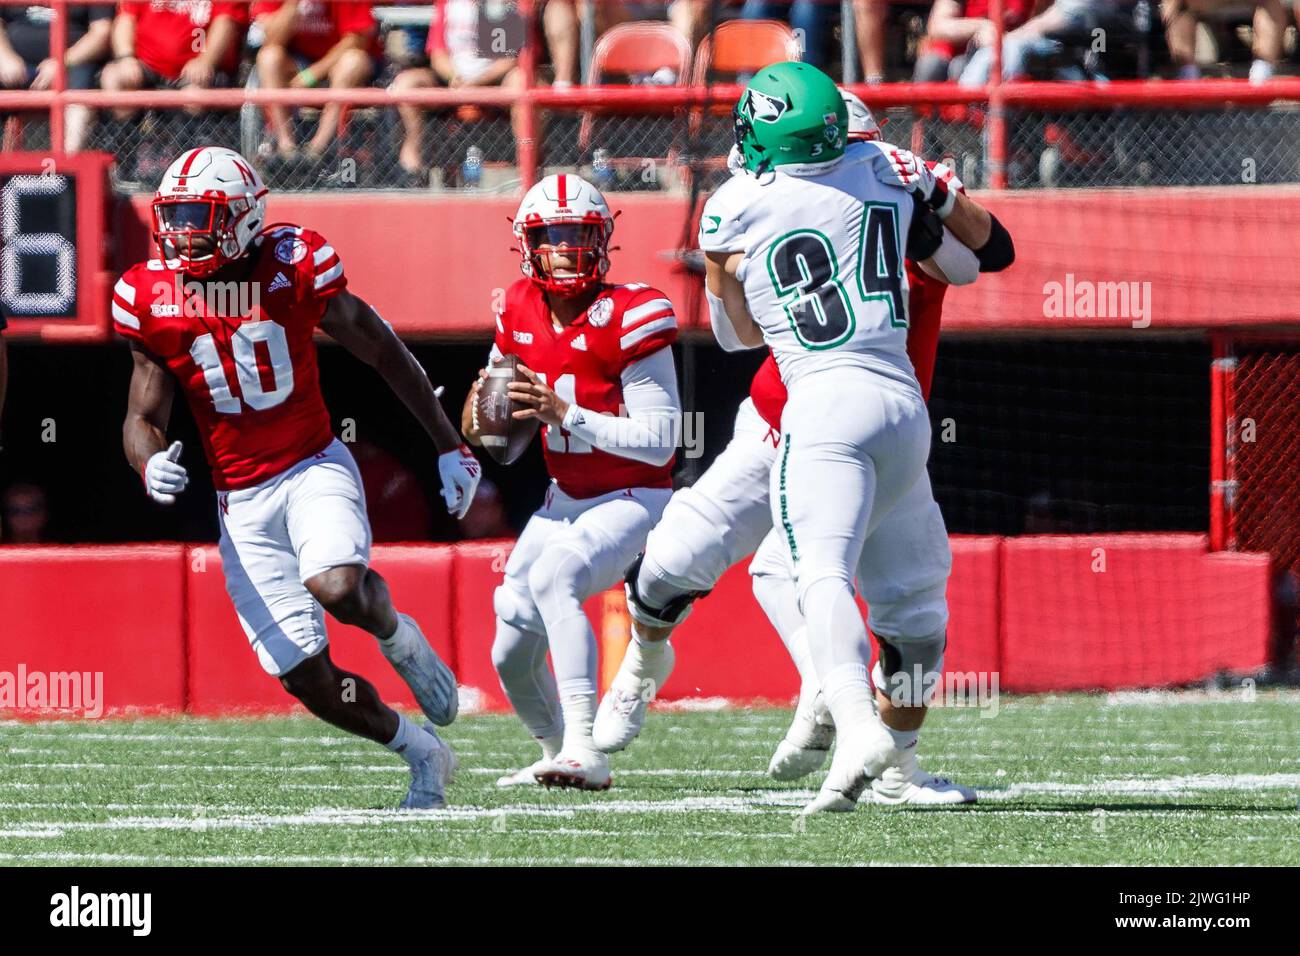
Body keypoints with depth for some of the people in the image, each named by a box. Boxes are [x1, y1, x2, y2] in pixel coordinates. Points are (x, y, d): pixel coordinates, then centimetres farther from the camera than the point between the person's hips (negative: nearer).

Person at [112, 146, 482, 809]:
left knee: (337, 589, -33)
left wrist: (450, 448, 6)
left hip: (315, 468, -2)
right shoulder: (154, 297, -4)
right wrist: (151, 465, -23)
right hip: (242, 502, 2)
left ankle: (397, 637, 4)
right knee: (307, 678, -5)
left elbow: (385, 355, 2)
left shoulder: (293, 267, -9)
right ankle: (420, 752, 20)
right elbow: (143, 416, 2)